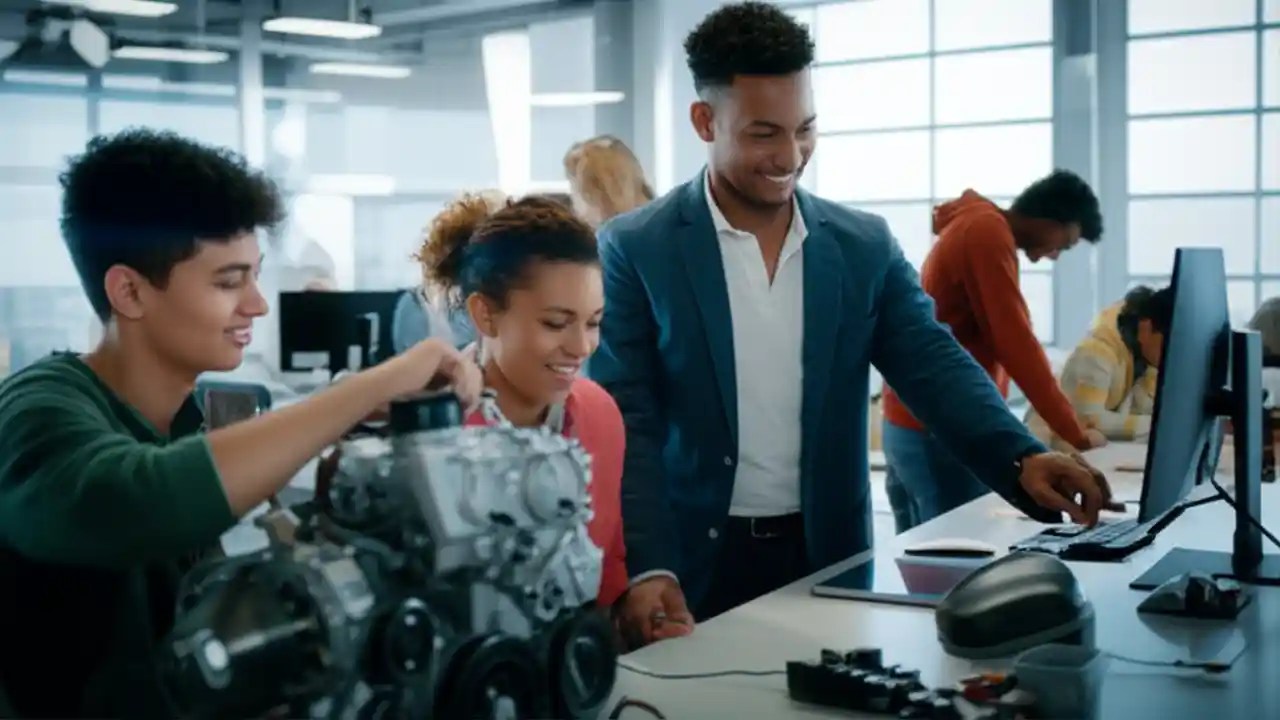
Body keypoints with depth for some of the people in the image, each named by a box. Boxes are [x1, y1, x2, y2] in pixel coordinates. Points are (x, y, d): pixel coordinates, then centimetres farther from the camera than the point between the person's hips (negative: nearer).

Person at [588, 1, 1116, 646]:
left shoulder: (865, 246, 4)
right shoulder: (635, 250, -6)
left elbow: (934, 365, -4)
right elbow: (623, 425, -9)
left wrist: (1022, 458, -22)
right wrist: (646, 569, -21)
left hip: (827, 557, 3)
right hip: (694, 565, -3)